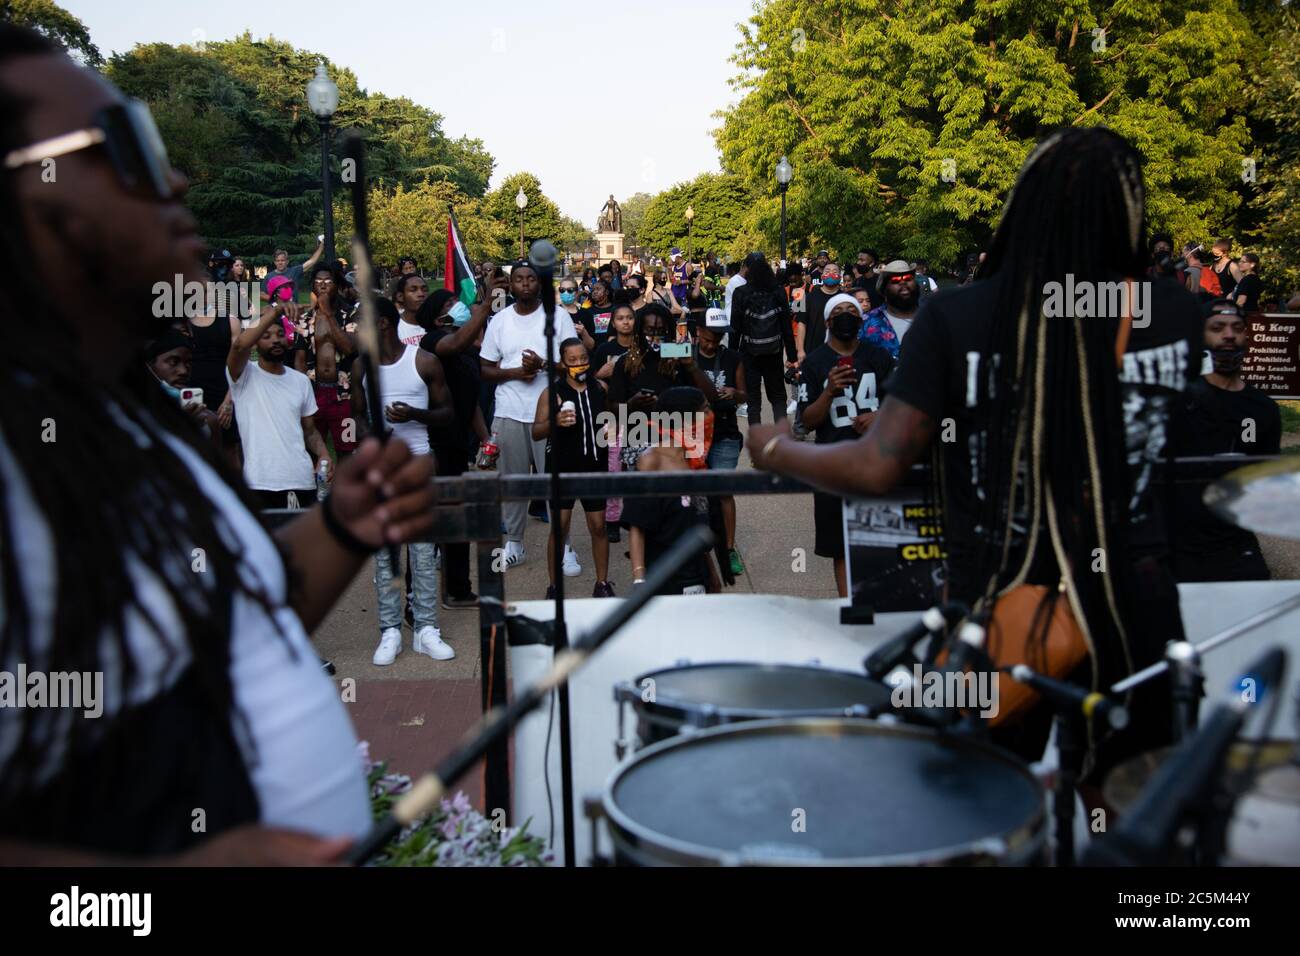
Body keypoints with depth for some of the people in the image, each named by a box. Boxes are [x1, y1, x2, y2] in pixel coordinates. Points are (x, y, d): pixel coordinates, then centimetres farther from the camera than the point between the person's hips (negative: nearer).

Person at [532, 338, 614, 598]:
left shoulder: (600, 389, 5)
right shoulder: (552, 392, -4)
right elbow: (536, 433, -6)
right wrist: (555, 422, -26)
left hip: (594, 467, 3)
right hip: (562, 469, -2)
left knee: (598, 526, 5)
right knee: (559, 528, 1)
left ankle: (603, 583, 16)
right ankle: (553, 587, 11)